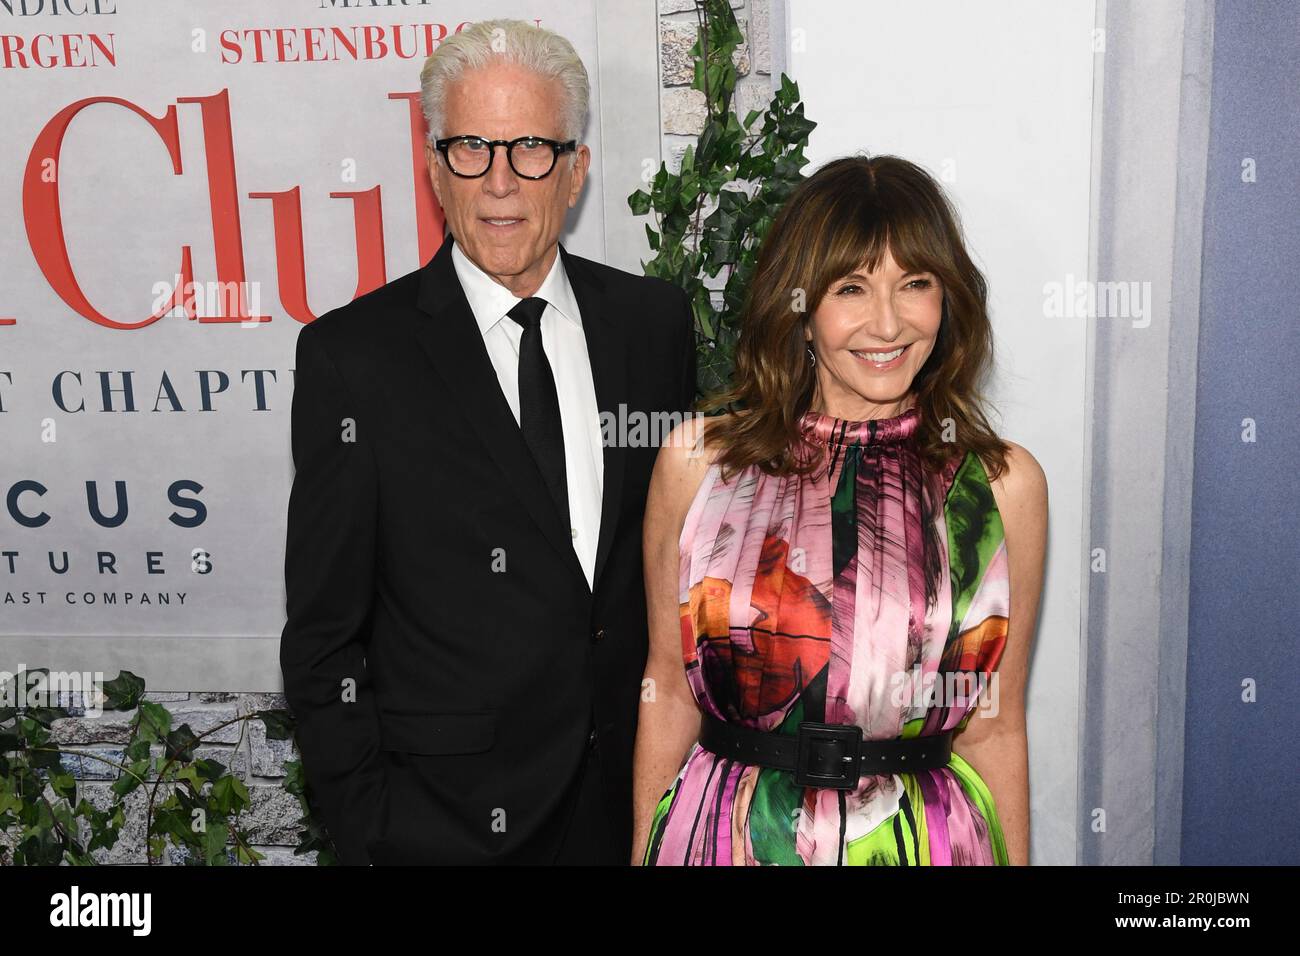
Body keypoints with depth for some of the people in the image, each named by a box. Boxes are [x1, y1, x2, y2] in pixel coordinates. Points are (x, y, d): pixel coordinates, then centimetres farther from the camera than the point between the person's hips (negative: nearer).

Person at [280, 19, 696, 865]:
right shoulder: (354, 355, -10)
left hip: (634, 797, 3)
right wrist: (366, 830, -8)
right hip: (446, 818, -3)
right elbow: (324, 635, -7)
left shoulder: (656, 320, 0)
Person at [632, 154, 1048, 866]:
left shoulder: (1003, 482, -5)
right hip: (728, 834, 0)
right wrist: (645, 853, 2)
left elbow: (995, 730, 1)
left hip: (924, 836, 1)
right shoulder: (697, 460, -7)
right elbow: (668, 692, 0)